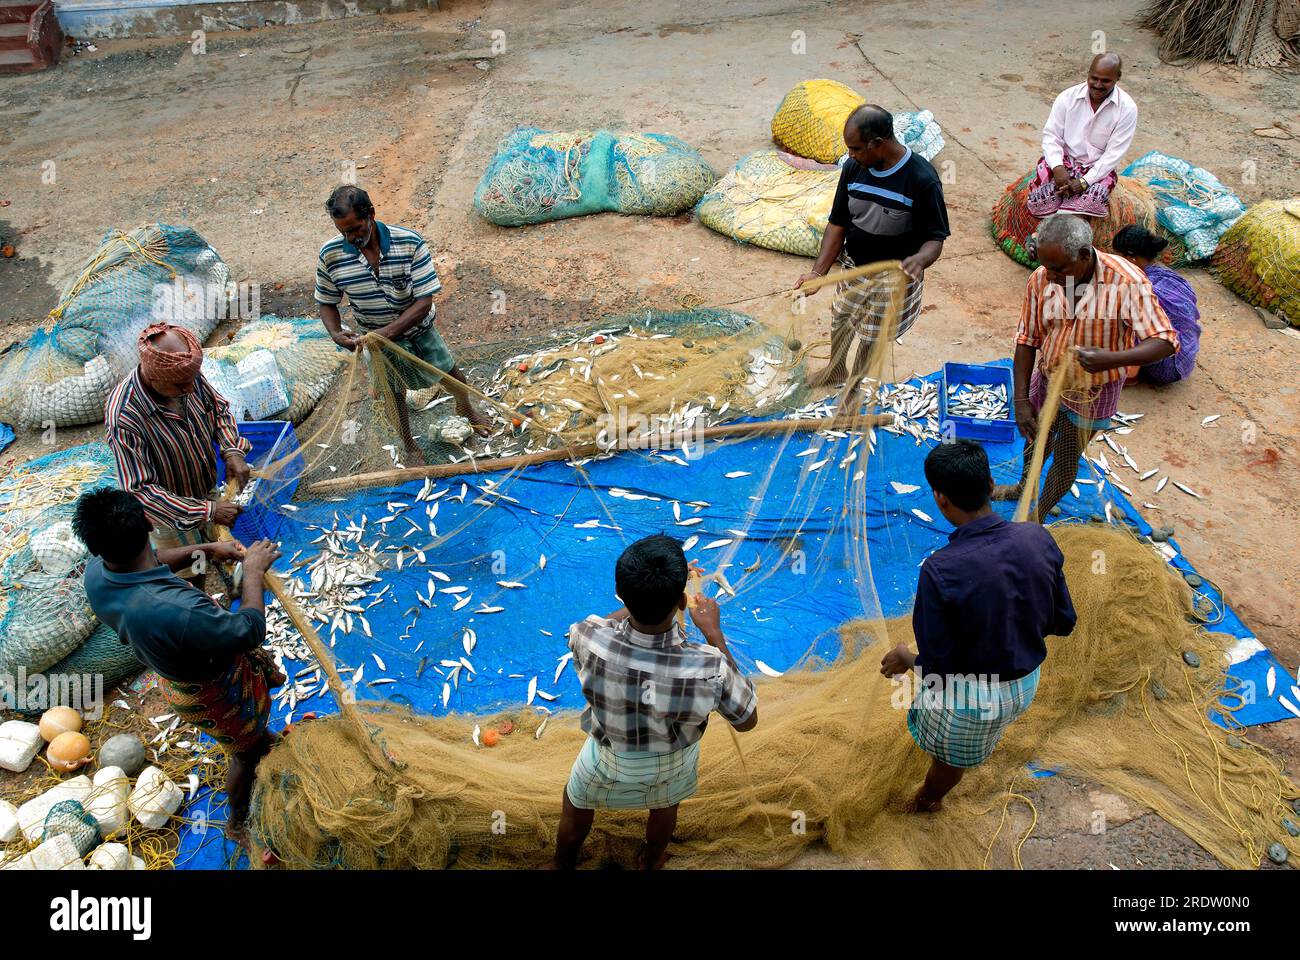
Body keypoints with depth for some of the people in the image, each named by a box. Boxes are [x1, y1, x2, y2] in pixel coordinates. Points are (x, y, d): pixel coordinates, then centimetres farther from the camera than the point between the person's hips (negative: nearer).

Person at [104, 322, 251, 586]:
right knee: (188, 574, 18)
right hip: (171, 513, -5)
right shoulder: (123, 418, -39)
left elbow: (219, 409, 0)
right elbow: (141, 490, -34)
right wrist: (206, 511, -35)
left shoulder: (187, 375, -21)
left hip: (207, 492, 6)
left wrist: (232, 450, -18)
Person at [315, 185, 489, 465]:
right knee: (395, 394, 17)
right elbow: (327, 304, -7)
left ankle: (466, 408, 53)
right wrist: (336, 333, -28)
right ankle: (410, 447, 43)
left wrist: (387, 332, -39)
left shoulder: (410, 243, -29)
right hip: (376, 337, 1)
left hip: (419, 329, -1)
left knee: (453, 377, 17)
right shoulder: (330, 255, -21)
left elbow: (424, 302, -29)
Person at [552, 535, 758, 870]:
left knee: (577, 808, 33)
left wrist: (647, 591, -8)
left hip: (607, 759, 0)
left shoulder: (589, 640, -40)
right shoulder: (710, 669, -42)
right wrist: (714, 634, -20)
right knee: (664, 806, 36)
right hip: (672, 765, 1)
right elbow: (747, 720, -19)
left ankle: (561, 865, 60)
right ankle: (651, 863, 64)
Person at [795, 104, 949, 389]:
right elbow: (838, 224, -5)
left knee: (872, 338, 13)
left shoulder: (922, 179, -26)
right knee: (840, 322, 24)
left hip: (894, 278, -5)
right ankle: (836, 370, 54)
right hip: (852, 268, 5)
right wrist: (818, 272, -14)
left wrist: (919, 260, -44)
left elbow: (935, 237, -21)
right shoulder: (853, 168, -12)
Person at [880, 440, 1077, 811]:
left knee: (950, 758, 28)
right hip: (1027, 683, 5)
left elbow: (937, 670, -25)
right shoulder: (1038, 538, -18)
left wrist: (906, 659, -4)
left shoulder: (940, 571, -34)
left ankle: (928, 800, 58)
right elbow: (1063, 622, -4)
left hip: (969, 697, -4)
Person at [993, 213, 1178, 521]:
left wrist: (1112, 359, -46)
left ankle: (1036, 518, 38)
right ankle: (1024, 488, 58)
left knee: (1066, 459, 13)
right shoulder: (1040, 280, -20)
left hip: (1092, 392, -3)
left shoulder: (1127, 281, -30)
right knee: (1036, 439, 27)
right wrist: (1021, 399, -14)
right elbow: (1027, 340, -10)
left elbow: (1166, 341, -29)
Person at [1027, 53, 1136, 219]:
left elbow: (1114, 153, -12)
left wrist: (1084, 182, -22)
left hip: (1098, 168, -1)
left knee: (1093, 201, -35)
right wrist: (1057, 167, -23)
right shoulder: (1068, 97, -7)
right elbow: (1051, 135, -6)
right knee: (1039, 201, -28)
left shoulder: (1127, 108, -11)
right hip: (1063, 160, 1)